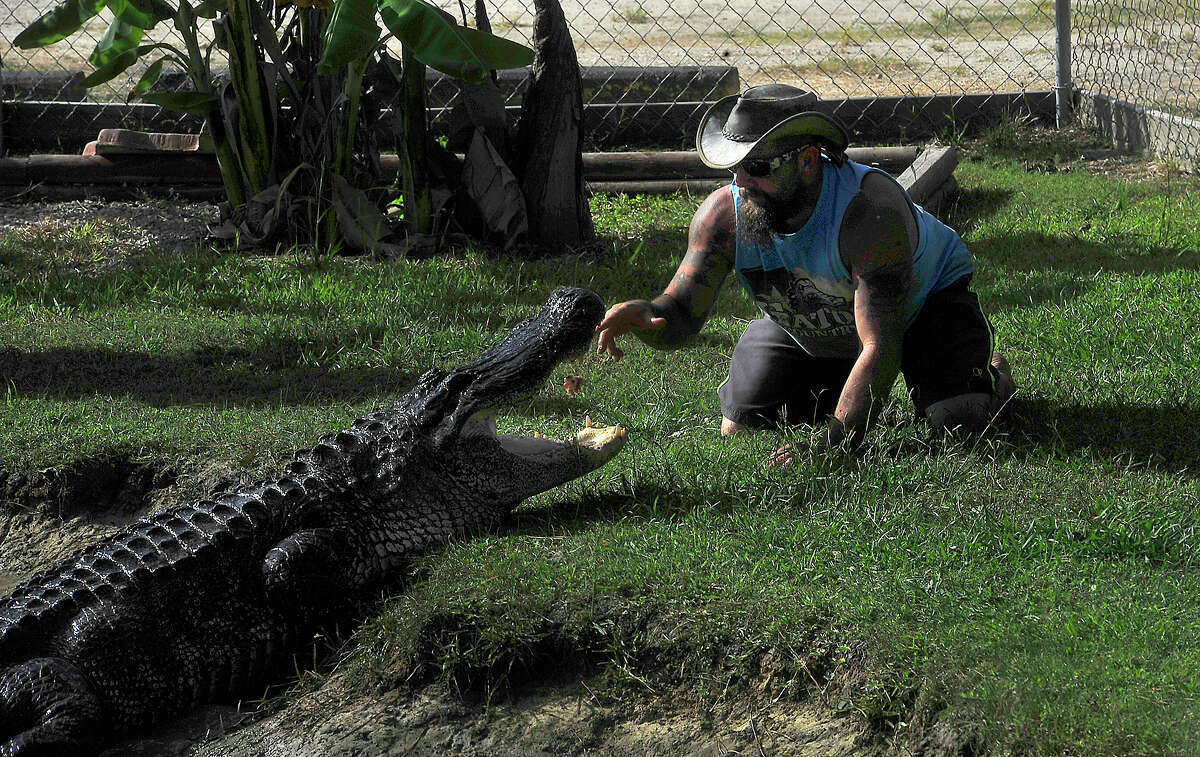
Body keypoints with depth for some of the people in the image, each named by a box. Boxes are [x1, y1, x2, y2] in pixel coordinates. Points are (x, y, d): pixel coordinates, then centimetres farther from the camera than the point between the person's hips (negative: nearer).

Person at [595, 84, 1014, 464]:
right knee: (741, 427, -3)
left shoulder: (870, 210, -43)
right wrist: (645, 315, -51)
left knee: (960, 422, -24)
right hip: (809, 331, 5)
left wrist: (832, 449, -52)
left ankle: (992, 373, 15)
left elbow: (880, 348, -44)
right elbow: (679, 318, -24)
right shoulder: (724, 212, -28)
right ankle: (835, 385, 29)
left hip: (924, 302, -4)